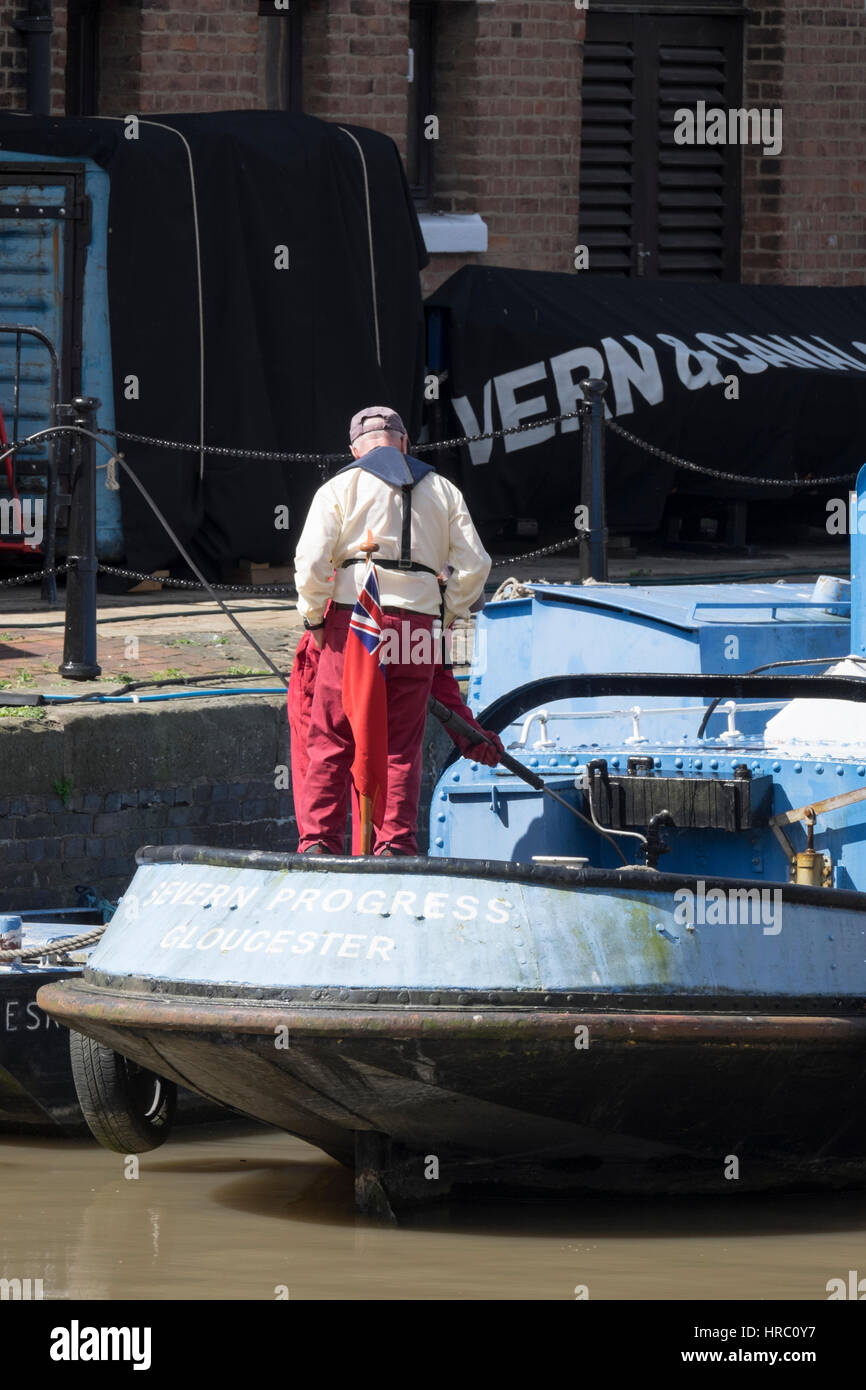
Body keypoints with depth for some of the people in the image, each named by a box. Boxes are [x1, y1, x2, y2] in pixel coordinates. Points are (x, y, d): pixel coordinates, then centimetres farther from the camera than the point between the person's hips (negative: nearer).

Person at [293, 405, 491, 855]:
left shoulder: (340, 488, 5)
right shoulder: (442, 490, 15)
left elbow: (311, 562, -6)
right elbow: (474, 565, 10)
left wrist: (314, 617, 5)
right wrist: (448, 614, 20)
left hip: (353, 621, -2)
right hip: (417, 628, 2)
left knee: (331, 741, 1)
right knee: (401, 747, 7)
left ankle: (319, 842, -5)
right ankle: (396, 843, 0)